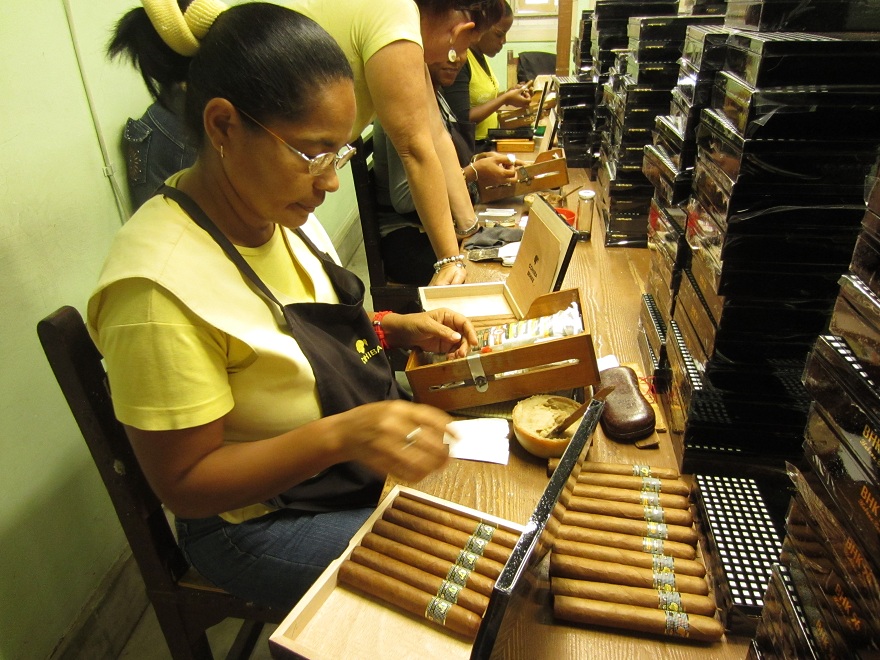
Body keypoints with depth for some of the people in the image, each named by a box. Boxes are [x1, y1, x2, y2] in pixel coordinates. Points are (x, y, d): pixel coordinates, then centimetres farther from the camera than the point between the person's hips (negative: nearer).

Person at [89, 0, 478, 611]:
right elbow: (183, 484, -21)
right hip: (261, 520, -6)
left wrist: (399, 327, -6)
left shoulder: (279, 208, -6)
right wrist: (340, 436, -35)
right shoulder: (158, 287, -29)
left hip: (364, 452, 7)